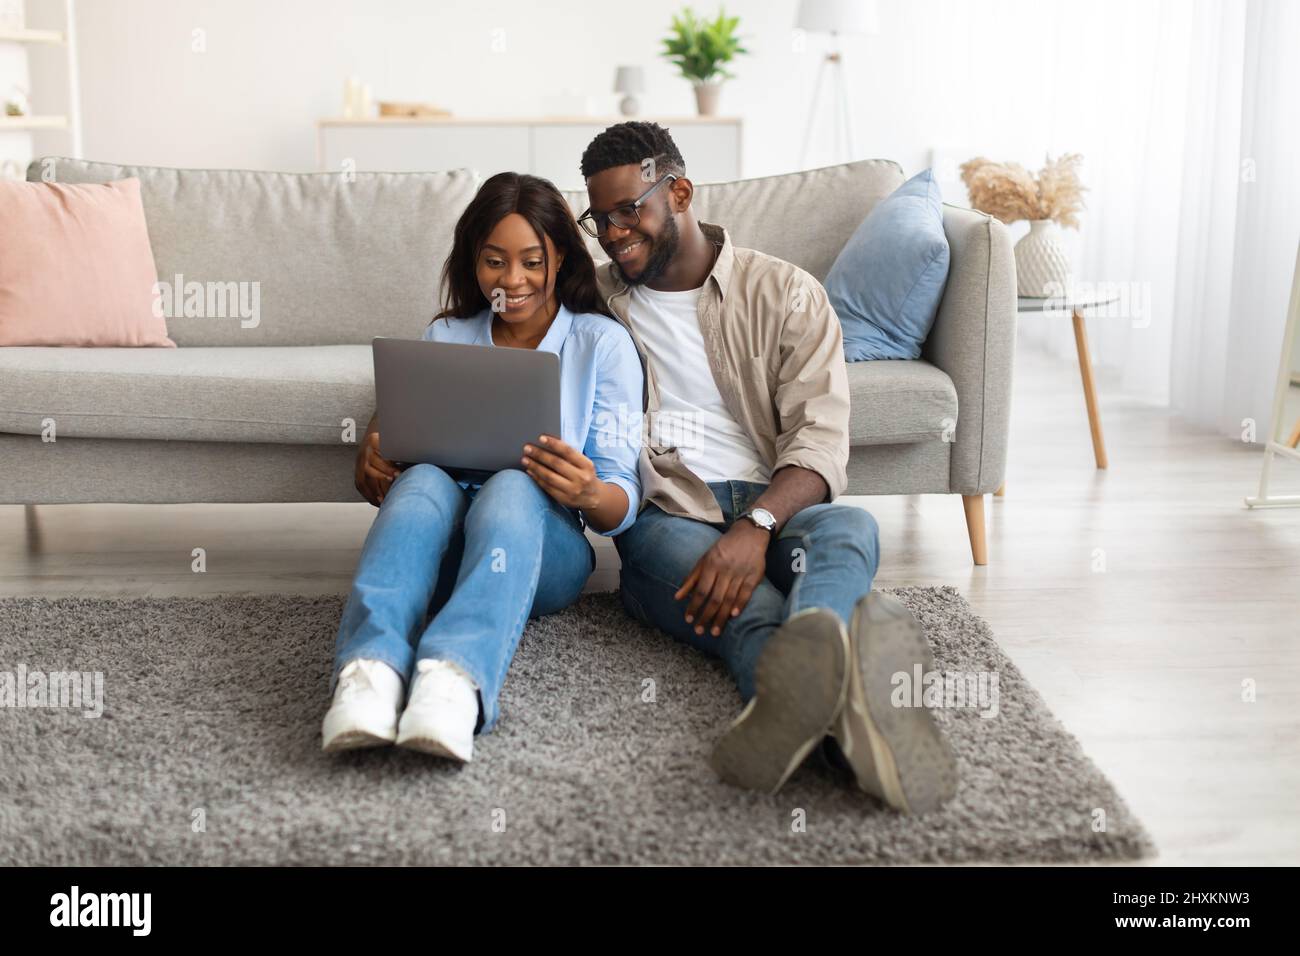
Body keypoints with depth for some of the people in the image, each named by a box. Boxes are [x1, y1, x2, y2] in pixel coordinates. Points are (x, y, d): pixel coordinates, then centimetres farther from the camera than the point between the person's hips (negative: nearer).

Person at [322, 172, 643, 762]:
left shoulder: (602, 343, 8)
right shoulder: (445, 337, 17)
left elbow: (624, 501, 1)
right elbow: (409, 446, 15)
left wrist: (590, 495, -24)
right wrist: (374, 470, -10)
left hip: (545, 549, -2)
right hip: (442, 549, 2)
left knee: (512, 489, -36)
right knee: (424, 480, -32)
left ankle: (456, 676, -63)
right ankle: (370, 670, -58)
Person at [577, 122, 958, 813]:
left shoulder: (784, 294, 9)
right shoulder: (591, 302, 18)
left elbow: (820, 438, -4)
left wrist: (756, 525, -25)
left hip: (773, 505, 1)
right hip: (665, 515, 0)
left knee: (848, 528, -37)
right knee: (748, 605, -37)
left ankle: (796, 694, -72)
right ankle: (836, 711, -73)